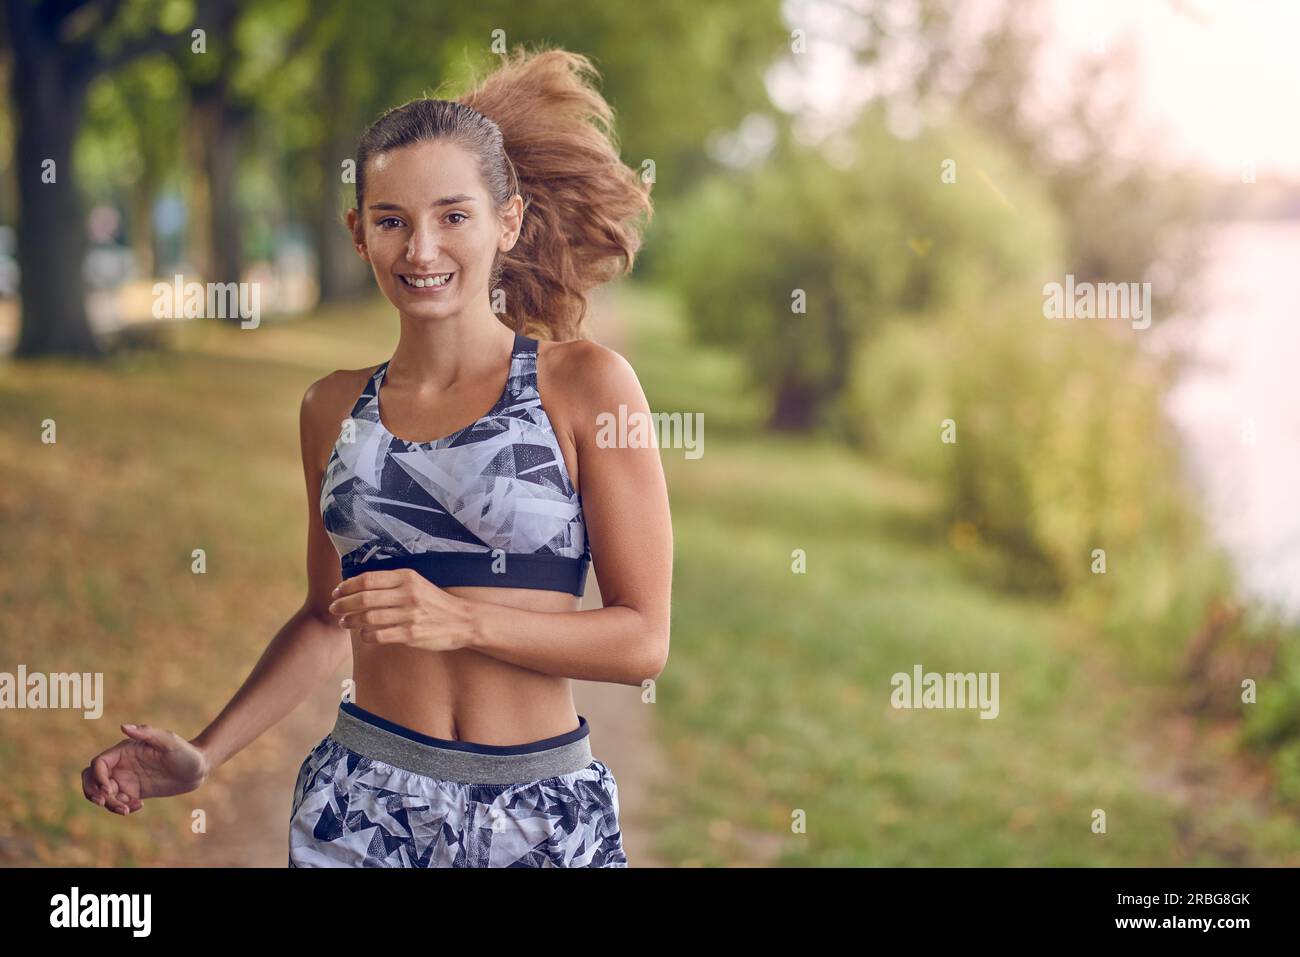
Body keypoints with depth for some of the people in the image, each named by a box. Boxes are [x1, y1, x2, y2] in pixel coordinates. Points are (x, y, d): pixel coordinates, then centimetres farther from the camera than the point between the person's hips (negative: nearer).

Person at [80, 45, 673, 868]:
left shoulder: (584, 382, -6)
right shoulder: (336, 407, 5)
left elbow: (644, 640, -8)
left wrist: (463, 620, -18)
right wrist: (204, 755, 7)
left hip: (542, 816, -2)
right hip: (364, 805, 3)